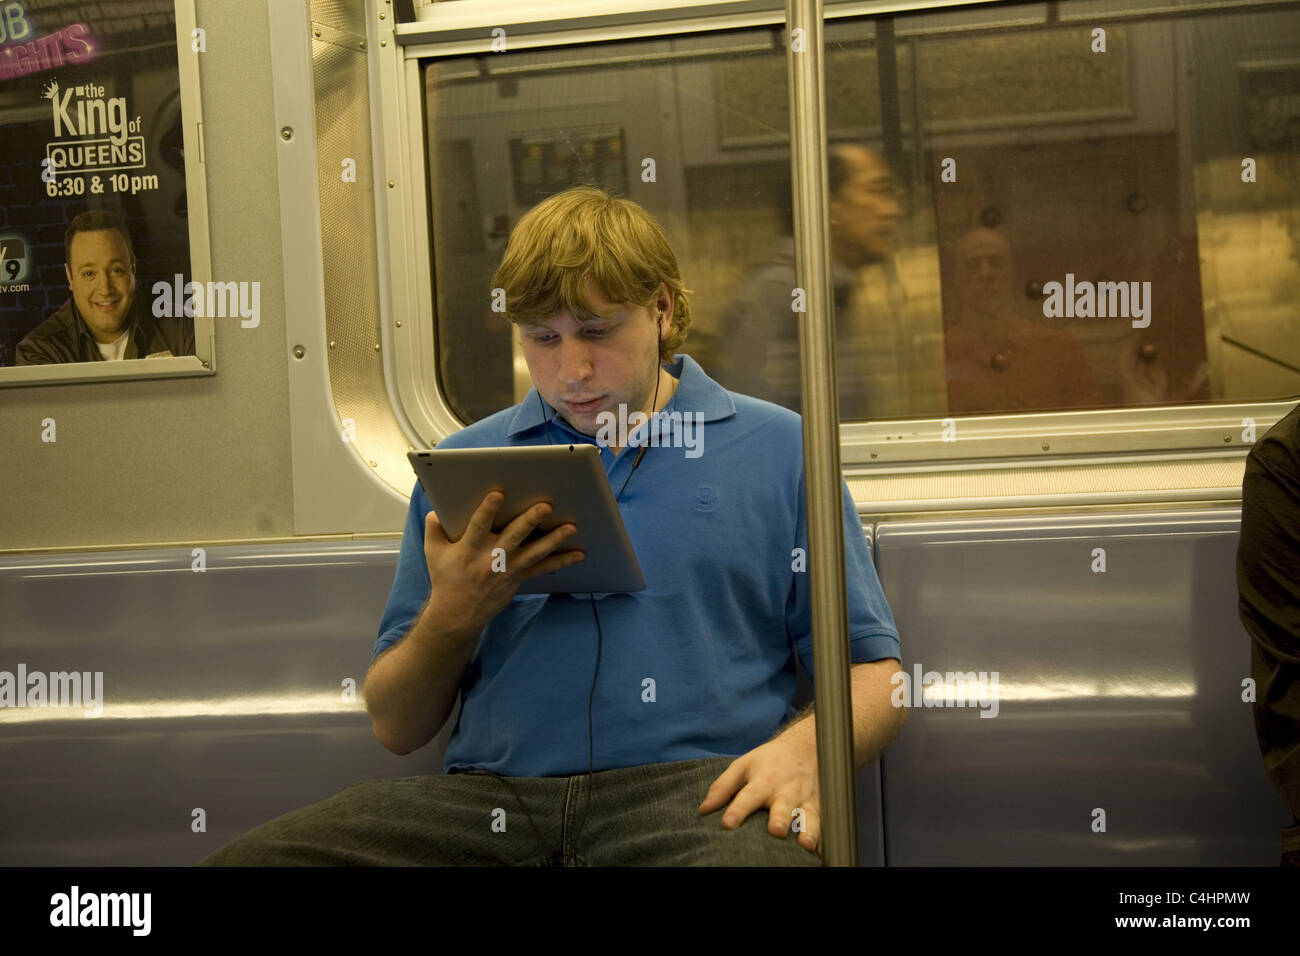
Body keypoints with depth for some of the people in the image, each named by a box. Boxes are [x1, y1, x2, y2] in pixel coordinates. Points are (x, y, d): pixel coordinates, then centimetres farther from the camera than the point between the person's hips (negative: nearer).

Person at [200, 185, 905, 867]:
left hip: (694, 783, -3)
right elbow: (396, 729, 21)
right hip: (490, 793, 3)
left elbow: (872, 676, 11)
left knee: (768, 853, -41)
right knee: (245, 859, -22)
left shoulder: (778, 449, 15)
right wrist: (452, 615, 1)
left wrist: (801, 749, -11)